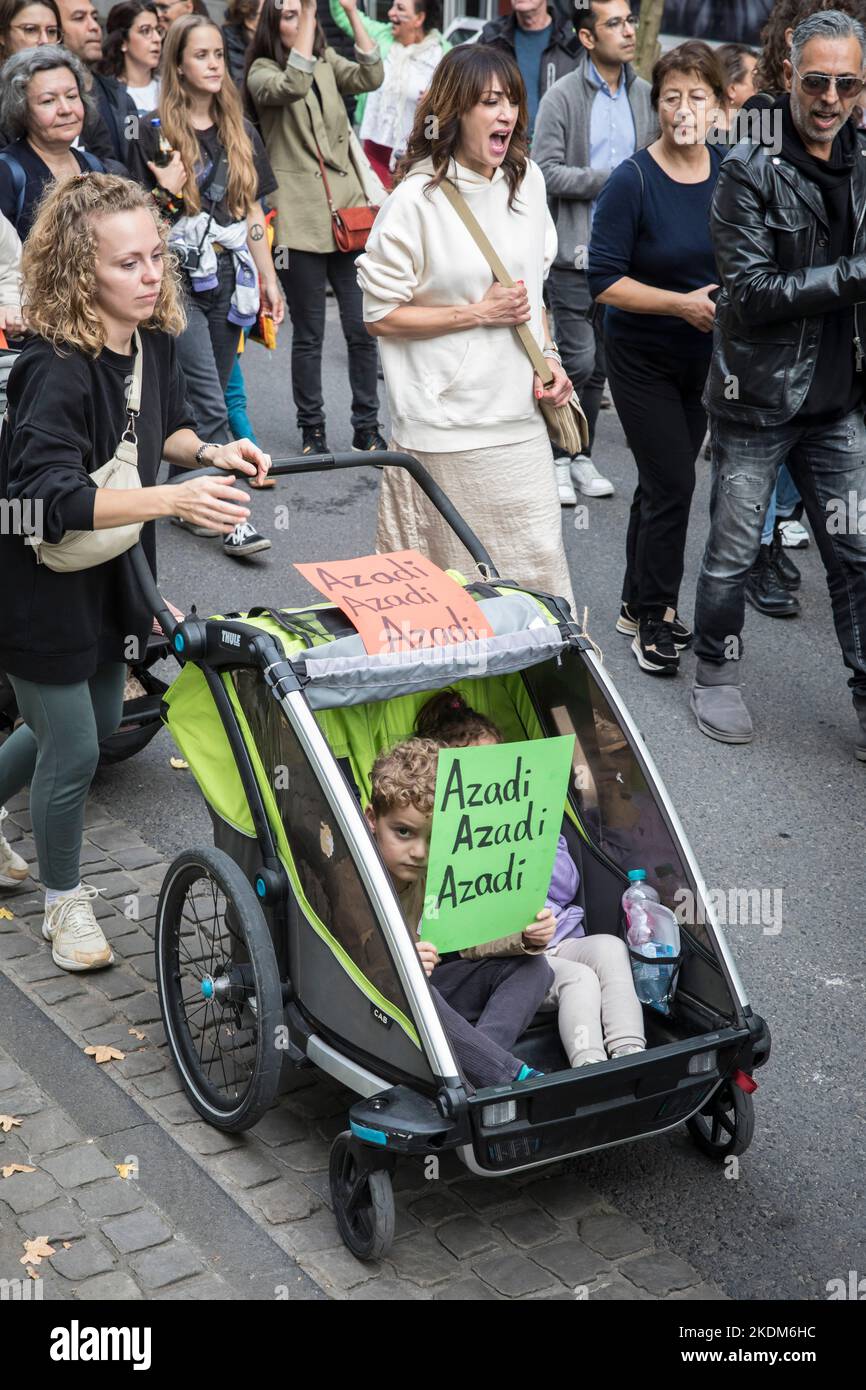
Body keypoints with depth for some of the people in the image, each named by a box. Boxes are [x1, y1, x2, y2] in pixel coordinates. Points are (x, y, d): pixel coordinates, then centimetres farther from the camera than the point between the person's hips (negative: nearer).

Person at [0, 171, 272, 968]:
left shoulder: (154, 340, -4)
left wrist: (210, 451, -7)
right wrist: (171, 499, -47)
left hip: (111, 574, 8)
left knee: (97, 722, 23)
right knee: (73, 750, 3)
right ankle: (65, 901, 28)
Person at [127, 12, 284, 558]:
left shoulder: (241, 133, 11)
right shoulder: (154, 134, -3)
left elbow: (253, 211, 14)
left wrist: (269, 279, 11)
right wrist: (166, 192, -20)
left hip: (230, 279, 5)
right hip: (180, 281, -5)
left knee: (208, 398, 9)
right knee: (210, 403, -10)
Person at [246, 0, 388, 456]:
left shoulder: (329, 64, 14)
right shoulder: (263, 72, 0)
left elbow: (371, 77, -5)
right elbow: (291, 86, -22)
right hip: (300, 221, -4)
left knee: (362, 329, 3)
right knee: (308, 334, 4)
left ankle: (367, 428, 13)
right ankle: (312, 429, 17)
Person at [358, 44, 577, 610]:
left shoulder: (527, 180, 7)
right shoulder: (417, 200, -12)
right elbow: (380, 314, -9)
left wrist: (549, 357, 5)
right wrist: (479, 313, -13)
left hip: (520, 416, 6)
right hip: (448, 429, -6)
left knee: (538, 564, 9)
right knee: (465, 581, 1)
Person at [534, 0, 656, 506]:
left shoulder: (646, 95, 7)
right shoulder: (564, 96, -5)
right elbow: (547, 170, -11)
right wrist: (609, 179, -15)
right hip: (576, 250, -4)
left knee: (602, 363, 11)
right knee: (579, 359, -7)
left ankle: (582, 456, 24)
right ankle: (558, 458, 7)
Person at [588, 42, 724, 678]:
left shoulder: (731, 173, -2)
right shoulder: (633, 181, -16)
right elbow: (605, 281, -17)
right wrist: (682, 303, -25)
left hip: (707, 357, 5)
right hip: (643, 358, -5)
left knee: (662, 479, 14)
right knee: (672, 482, -7)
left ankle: (640, 606, 28)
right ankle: (653, 617, 10)